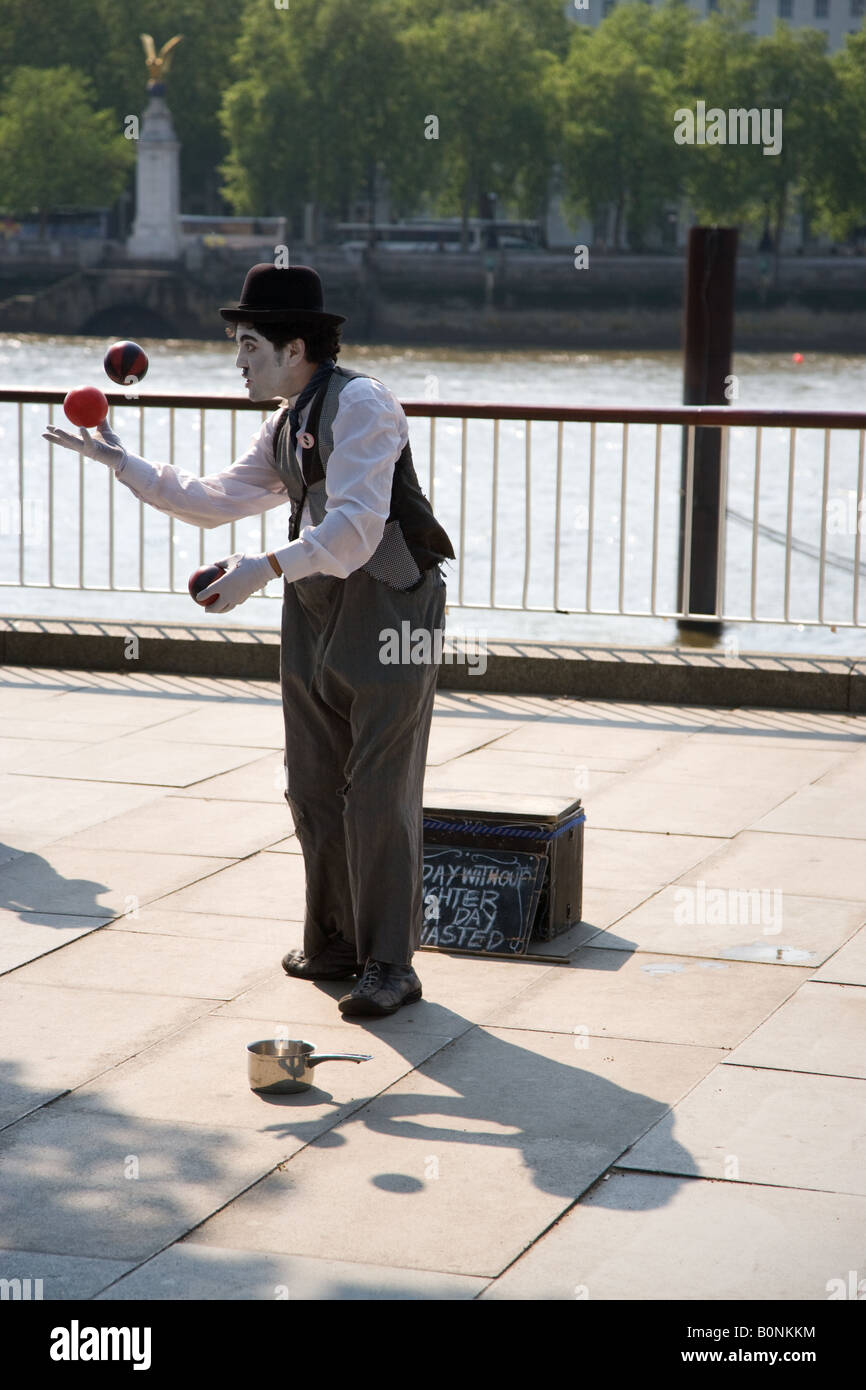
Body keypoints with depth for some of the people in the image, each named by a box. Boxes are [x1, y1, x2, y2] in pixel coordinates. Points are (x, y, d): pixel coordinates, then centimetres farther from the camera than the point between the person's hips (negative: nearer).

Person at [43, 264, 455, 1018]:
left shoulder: (359, 403, -15)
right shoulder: (284, 427, 14)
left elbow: (357, 525, -25)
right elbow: (214, 501, 20)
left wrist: (266, 568, -32)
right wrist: (119, 460, 17)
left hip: (390, 613, -9)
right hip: (316, 614, 9)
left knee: (378, 795, -7)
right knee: (314, 790, 12)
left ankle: (390, 967, -1)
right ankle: (333, 944, 24)